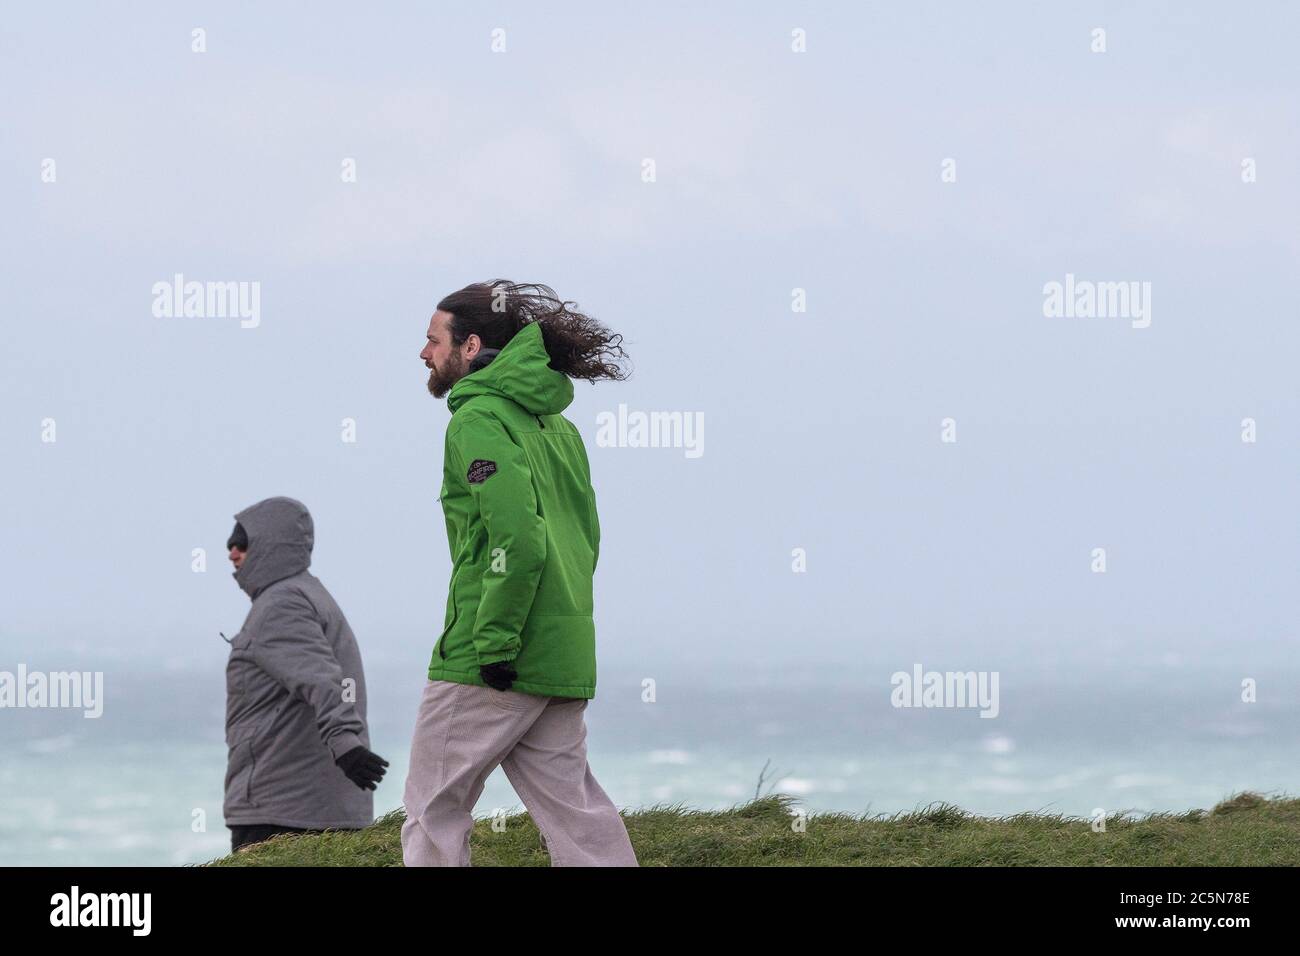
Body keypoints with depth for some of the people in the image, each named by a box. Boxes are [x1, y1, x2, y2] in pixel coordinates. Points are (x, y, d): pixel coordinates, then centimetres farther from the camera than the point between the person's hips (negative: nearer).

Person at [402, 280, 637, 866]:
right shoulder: (555, 424, 17)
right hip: (566, 654, 8)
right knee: (571, 810, 8)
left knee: (433, 812, 1)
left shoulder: (478, 418, -10)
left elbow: (518, 535, -22)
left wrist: (493, 644, -19)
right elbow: (586, 535, 19)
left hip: (486, 663, -8)